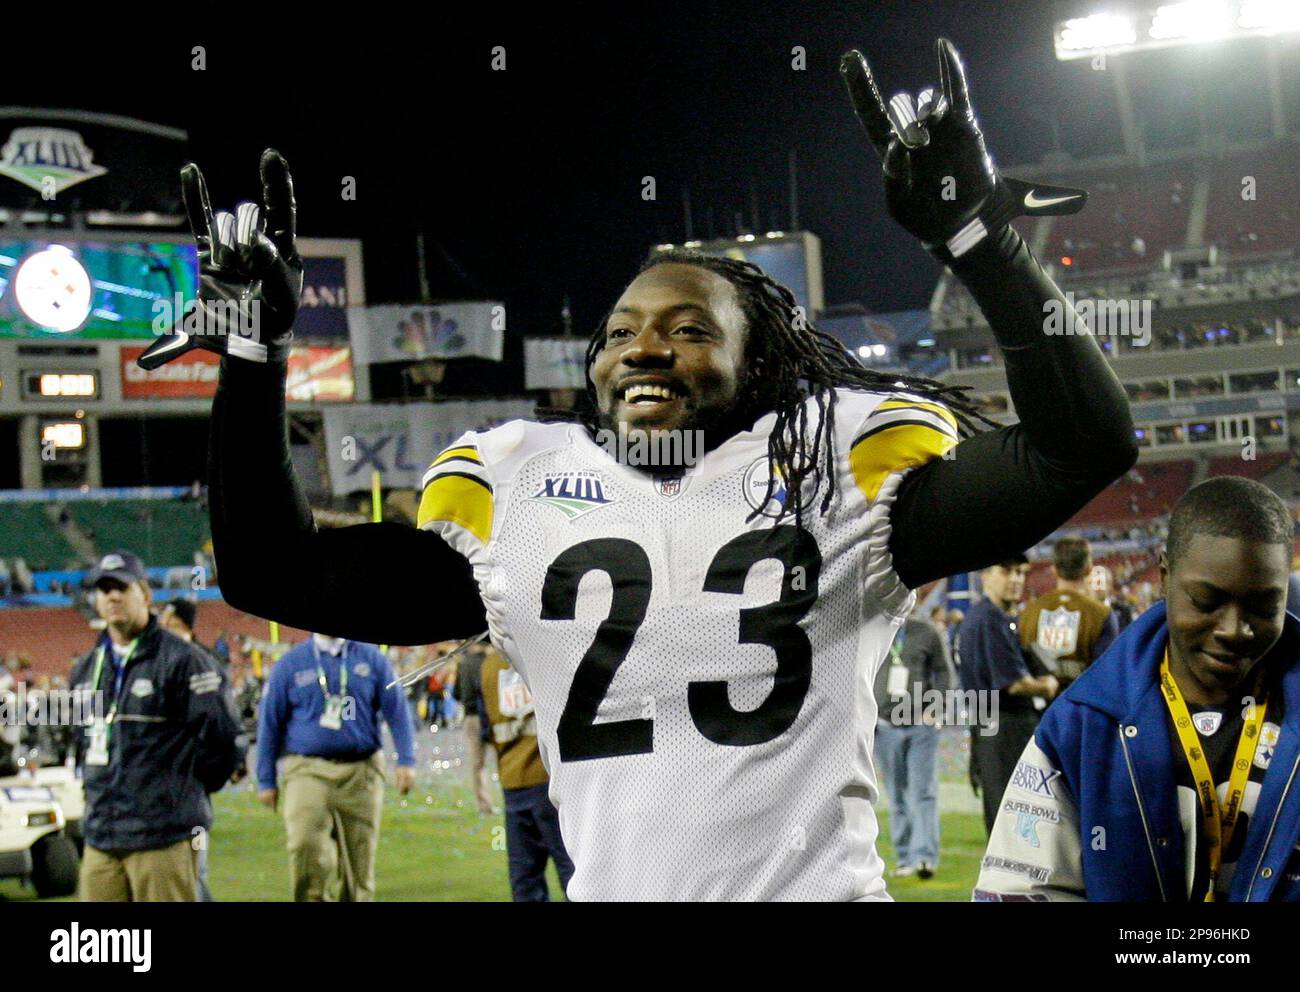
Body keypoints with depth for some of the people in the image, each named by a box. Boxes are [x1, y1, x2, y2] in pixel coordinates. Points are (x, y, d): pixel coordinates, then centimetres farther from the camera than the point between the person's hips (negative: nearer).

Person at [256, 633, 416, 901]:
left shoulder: (371, 658, 7)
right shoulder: (290, 664, 4)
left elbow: (396, 711, 7)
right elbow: (270, 723, 8)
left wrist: (406, 760, -4)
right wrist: (266, 780, 6)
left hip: (362, 772, 2)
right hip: (308, 771, -1)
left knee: (360, 858, 5)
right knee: (306, 848, -21)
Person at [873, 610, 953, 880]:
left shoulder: (927, 634, 3)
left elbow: (944, 673, 6)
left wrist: (933, 708, -6)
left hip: (921, 725, -2)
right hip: (885, 726, 2)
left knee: (923, 792, -8)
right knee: (897, 795, 6)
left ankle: (925, 856, -12)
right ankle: (905, 857, 10)